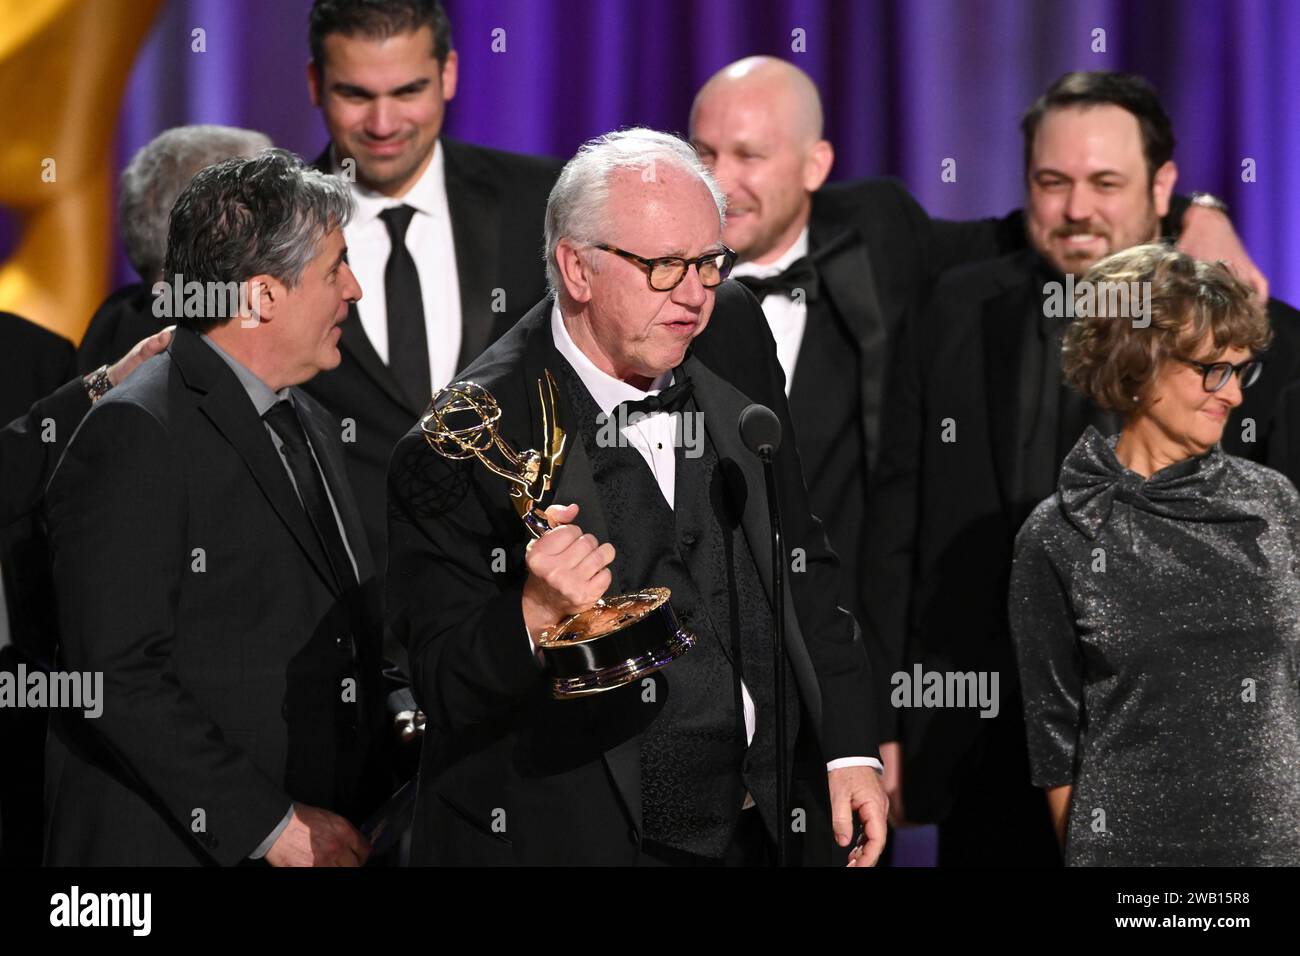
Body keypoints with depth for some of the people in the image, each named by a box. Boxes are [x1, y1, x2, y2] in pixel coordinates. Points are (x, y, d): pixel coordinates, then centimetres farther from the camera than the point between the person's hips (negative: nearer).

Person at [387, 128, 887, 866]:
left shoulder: (733, 336, 0)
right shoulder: (463, 452, -18)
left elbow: (801, 563, 9)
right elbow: (445, 686, -16)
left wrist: (851, 748, 5)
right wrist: (536, 615, -35)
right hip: (566, 836, -5)